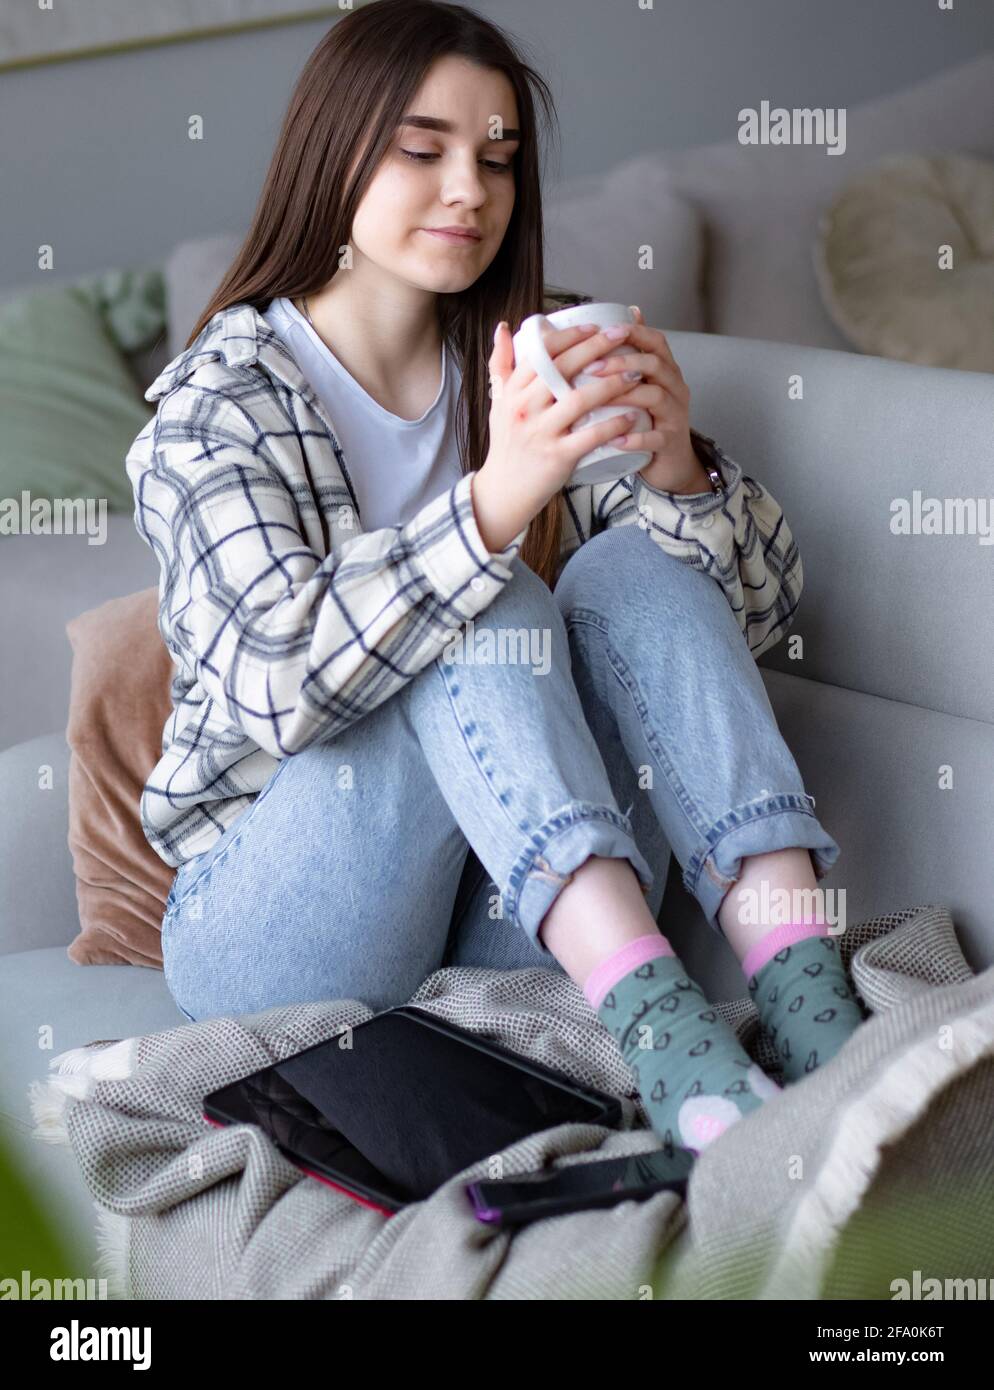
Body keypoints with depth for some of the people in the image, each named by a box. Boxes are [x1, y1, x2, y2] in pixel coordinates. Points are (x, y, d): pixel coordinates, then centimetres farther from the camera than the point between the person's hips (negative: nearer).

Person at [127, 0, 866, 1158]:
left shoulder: (530, 363, 8)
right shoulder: (219, 404, -6)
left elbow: (761, 606, 3)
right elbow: (278, 682, -24)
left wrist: (677, 469, -19)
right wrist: (495, 501, -38)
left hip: (517, 920, 4)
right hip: (270, 922, -3)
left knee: (636, 566, -20)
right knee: (483, 611, -27)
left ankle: (805, 997, -35)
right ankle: (649, 1015, -42)